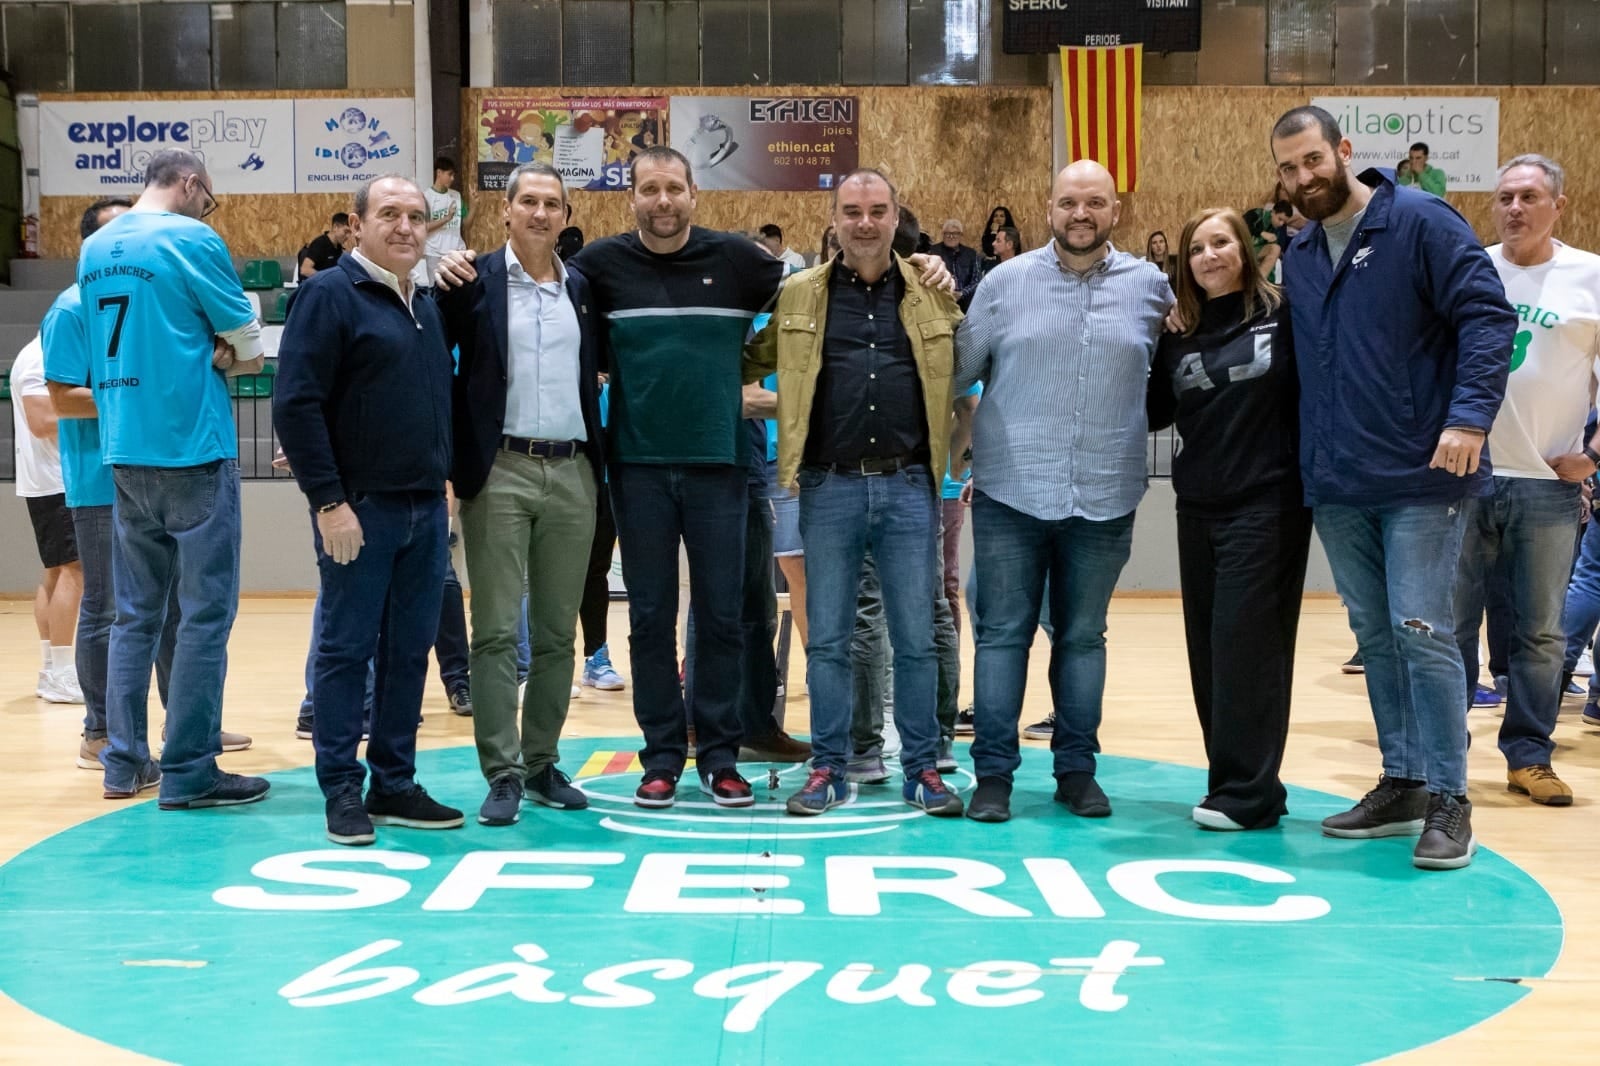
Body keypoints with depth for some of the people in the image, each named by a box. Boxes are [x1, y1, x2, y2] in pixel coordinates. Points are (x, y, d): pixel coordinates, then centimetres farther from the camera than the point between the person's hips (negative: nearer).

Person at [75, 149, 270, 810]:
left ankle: (125, 762, 17)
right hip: (192, 447, -7)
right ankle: (188, 773, 0)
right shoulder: (191, 240, -9)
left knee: (136, 613, 13)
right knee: (206, 613, -2)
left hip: (124, 451, 7)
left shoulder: (94, 247, 12)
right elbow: (250, 351, -6)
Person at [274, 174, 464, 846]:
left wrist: (441, 485, 13)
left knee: (410, 649, 9)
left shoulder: (427, 306, 15)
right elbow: (296, 405, -14)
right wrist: (328, 500, -17)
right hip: (359, 508, -7)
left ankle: (395, 784, 18)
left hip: (425, 508, 7)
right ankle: (341, 791, 8)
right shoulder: (331, 294, -7)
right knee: (347, 648, 0)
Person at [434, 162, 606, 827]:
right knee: (496, 631, -4)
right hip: (500, 472, -4)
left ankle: (542, 765, 17)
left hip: (572, 473, 4)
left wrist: (599, 461, 9)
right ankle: (502, 774, 1)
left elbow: (599, 367, 21)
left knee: (557, 633, 8)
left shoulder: (584, 289, 12)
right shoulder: (473, 281, 0)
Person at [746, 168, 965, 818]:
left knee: (915, 638, 5)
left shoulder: (933, 295, 7)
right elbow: (748, 364, 14)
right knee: (828, 638, 6)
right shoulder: (798, 296, 6)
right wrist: (786, 417, 2)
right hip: (829, 488, 0)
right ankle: (828, 768, 17)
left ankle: (921, 768, 16)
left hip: (908, 488, 0)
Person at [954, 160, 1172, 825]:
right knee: (1003, 633, 2)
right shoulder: (1004, 283, 2)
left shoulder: (1149, 287, 4)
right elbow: (958, 370, 7)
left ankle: (1076, 768, 21)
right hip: (1012, 494, -1)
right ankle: (993, 772, 9)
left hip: (1105, 497, 1)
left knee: (1084, 637, 11)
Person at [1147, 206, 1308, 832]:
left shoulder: (1283, 316, -3)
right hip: (1199, 506, 6)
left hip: (1268, 503, -6)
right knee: (1206, 648, 7)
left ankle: (1245, 792, 0)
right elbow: (1154, 413, 10)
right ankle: (1239, 780, 17)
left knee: (1245, 642, -7)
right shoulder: (1178, 338, 11)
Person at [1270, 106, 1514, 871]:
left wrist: (1470, 415, -25)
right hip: (1336, 484, 7)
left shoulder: (1420, 224, -7)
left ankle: (1448, 799, 2)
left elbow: (1487, 317, -13)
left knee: (1420, 631, -8)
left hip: (1421, 477, -6)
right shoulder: (1297, 256, 13)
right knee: (1374, 636, 12)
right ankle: (1401, 782, 23)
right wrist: (1310, 457, 8)